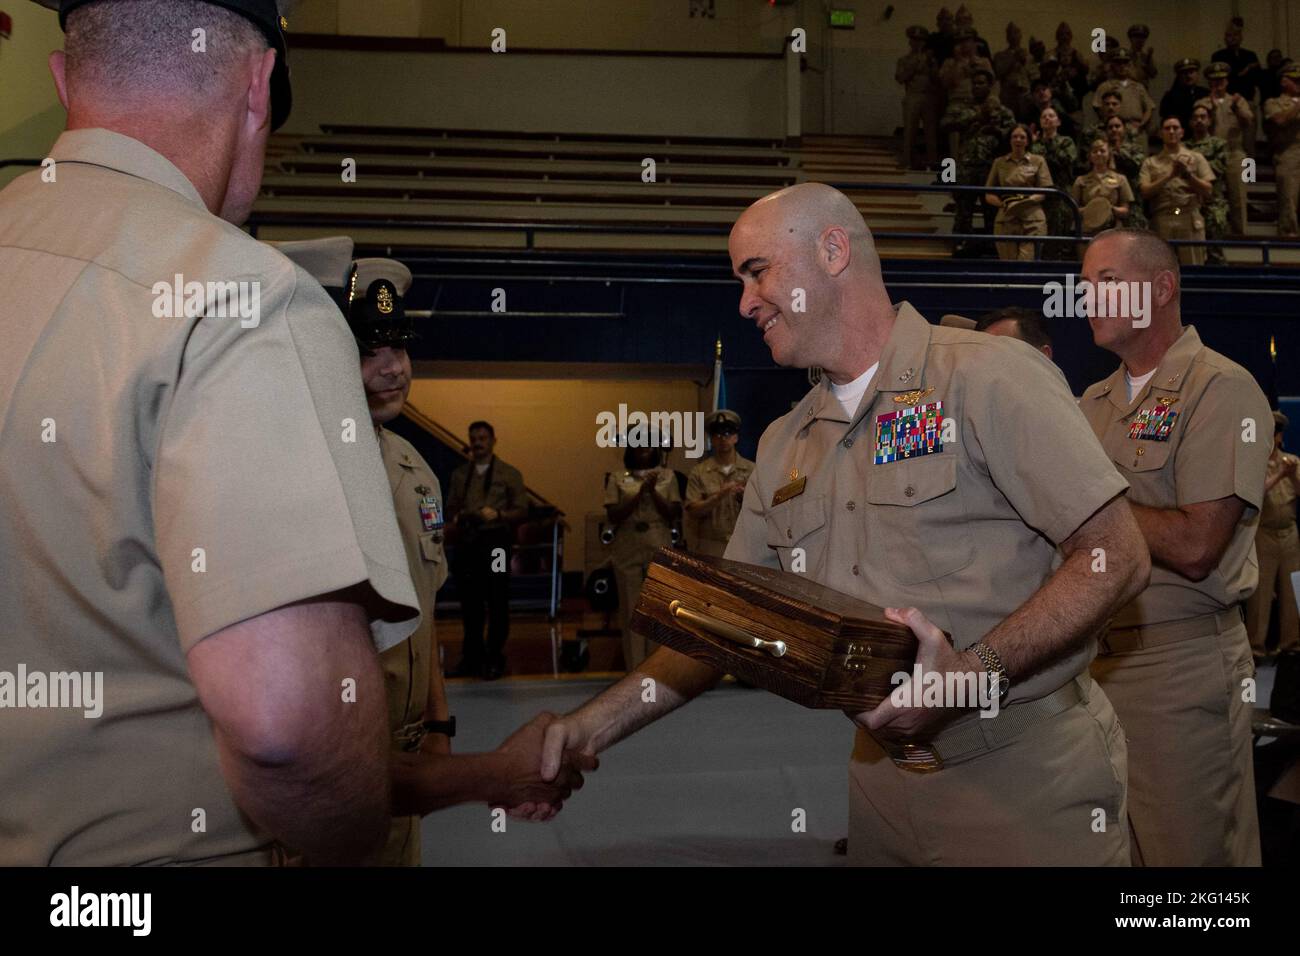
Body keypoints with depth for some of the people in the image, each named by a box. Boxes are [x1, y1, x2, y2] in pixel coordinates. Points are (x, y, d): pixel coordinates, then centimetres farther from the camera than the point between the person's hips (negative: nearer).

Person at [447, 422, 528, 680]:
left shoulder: (509, 474, 6)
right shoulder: (459, 474, 16)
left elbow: (521, 510, 1)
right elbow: (451, 507, 17)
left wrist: (498, 515, -15)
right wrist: (455, 519, -5)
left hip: (496, 543, -3)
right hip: (466, 543, 3)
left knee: (497, 602, -1)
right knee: (469, 601, 6)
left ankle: (495, 658, 8)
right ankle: (472, 656, 17)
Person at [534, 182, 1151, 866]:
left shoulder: (986, 375, -11)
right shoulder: (783, 445, 8)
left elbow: (1117, 557, -14)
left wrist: (977, 673, -27)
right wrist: (596, 724, -1)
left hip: (1026, 779, -5)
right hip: (885, 777, 5)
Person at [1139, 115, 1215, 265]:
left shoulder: (1196, 158, 15)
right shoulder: (1150, 162, 14)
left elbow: (1208, 191, 7)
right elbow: (1145, 192, 0)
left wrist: (1188, 174, -5)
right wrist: (1169, 176, -10)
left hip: (1190, 220, 0)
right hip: (1161, 221, 0)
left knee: (1193, 268, -5)